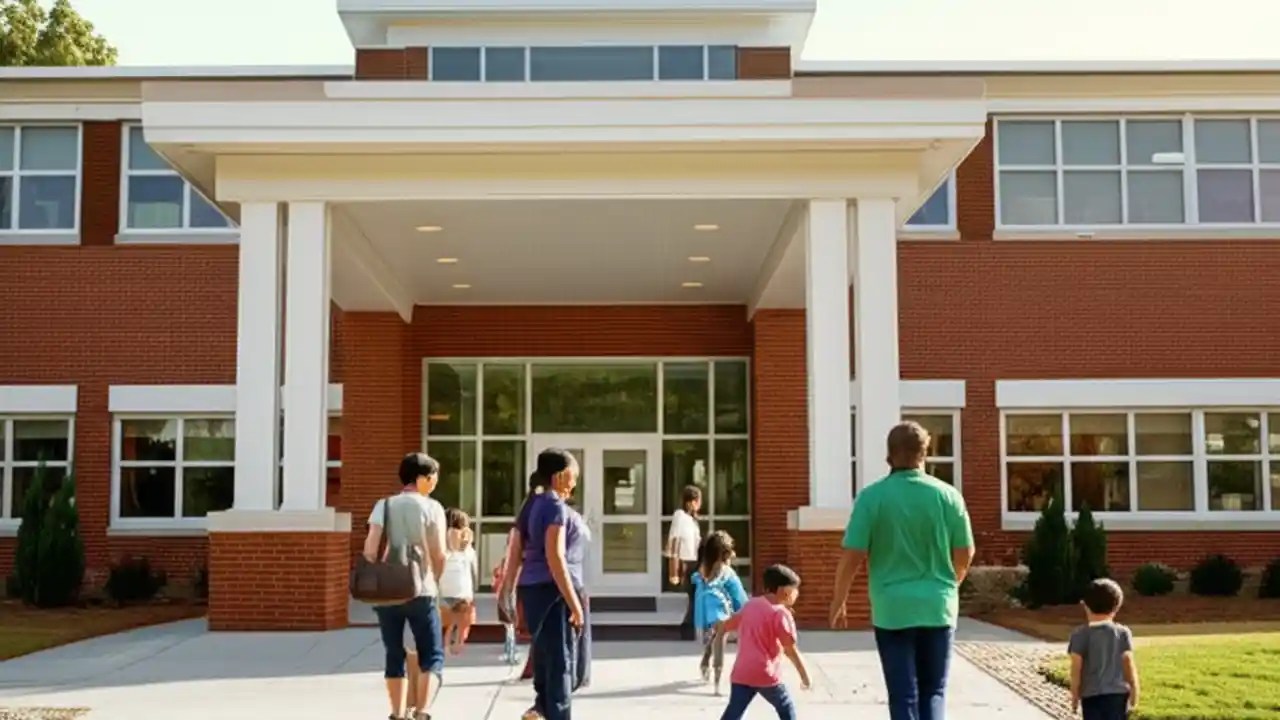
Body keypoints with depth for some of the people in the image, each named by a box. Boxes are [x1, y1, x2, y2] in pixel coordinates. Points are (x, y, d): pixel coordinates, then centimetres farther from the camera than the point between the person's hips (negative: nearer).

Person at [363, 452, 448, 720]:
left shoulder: (383, 505, 5)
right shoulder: (431, 507, -1)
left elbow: (370, 550, -4)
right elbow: (439, 555, -5)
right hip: (420, 592, -3)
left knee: (394, 657, 12)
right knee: (433, 656, 4)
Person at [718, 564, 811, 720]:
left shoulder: (750, 605, 10)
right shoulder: (781, 613, -9)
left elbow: (726, 625, 19)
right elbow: (791, 650, -10)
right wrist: (804, 675, -4)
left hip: (741, 673, 5)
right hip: (766, 674, -5)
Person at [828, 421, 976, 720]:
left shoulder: (872, 496, -8)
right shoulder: (948, 495, -1)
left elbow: (852, 557, -9)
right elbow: (965, 555, 6)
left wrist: (838, 601, 6)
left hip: (893, 609, -1)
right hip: (938, 608, 2)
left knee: (903, 696, 6)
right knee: (934, 692, 14)